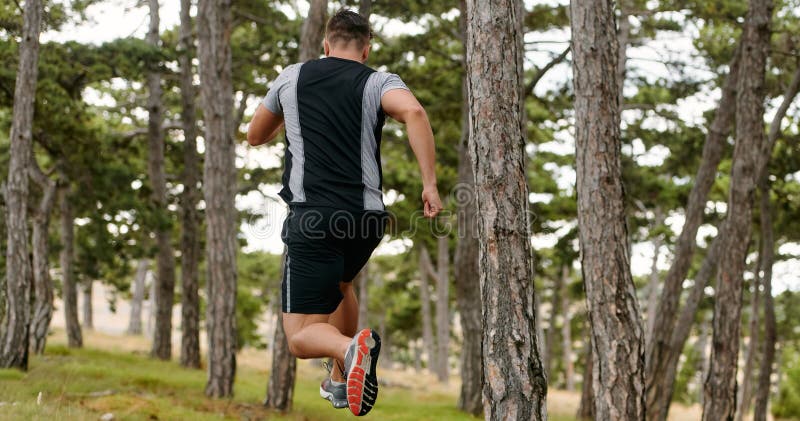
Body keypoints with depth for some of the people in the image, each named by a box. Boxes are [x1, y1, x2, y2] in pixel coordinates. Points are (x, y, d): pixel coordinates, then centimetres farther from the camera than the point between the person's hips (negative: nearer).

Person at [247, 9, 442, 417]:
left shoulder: (291, 77, 12)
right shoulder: (379, 82, 6)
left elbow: (255, 136, 26)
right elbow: (413, 112, -17)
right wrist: (430, 183, -16)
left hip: (313, 218, -2)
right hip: (367, 216, 2)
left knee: (302, 337, 0)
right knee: (338, 283, 35)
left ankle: (351, 347, -33)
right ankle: (340, 381, 36)